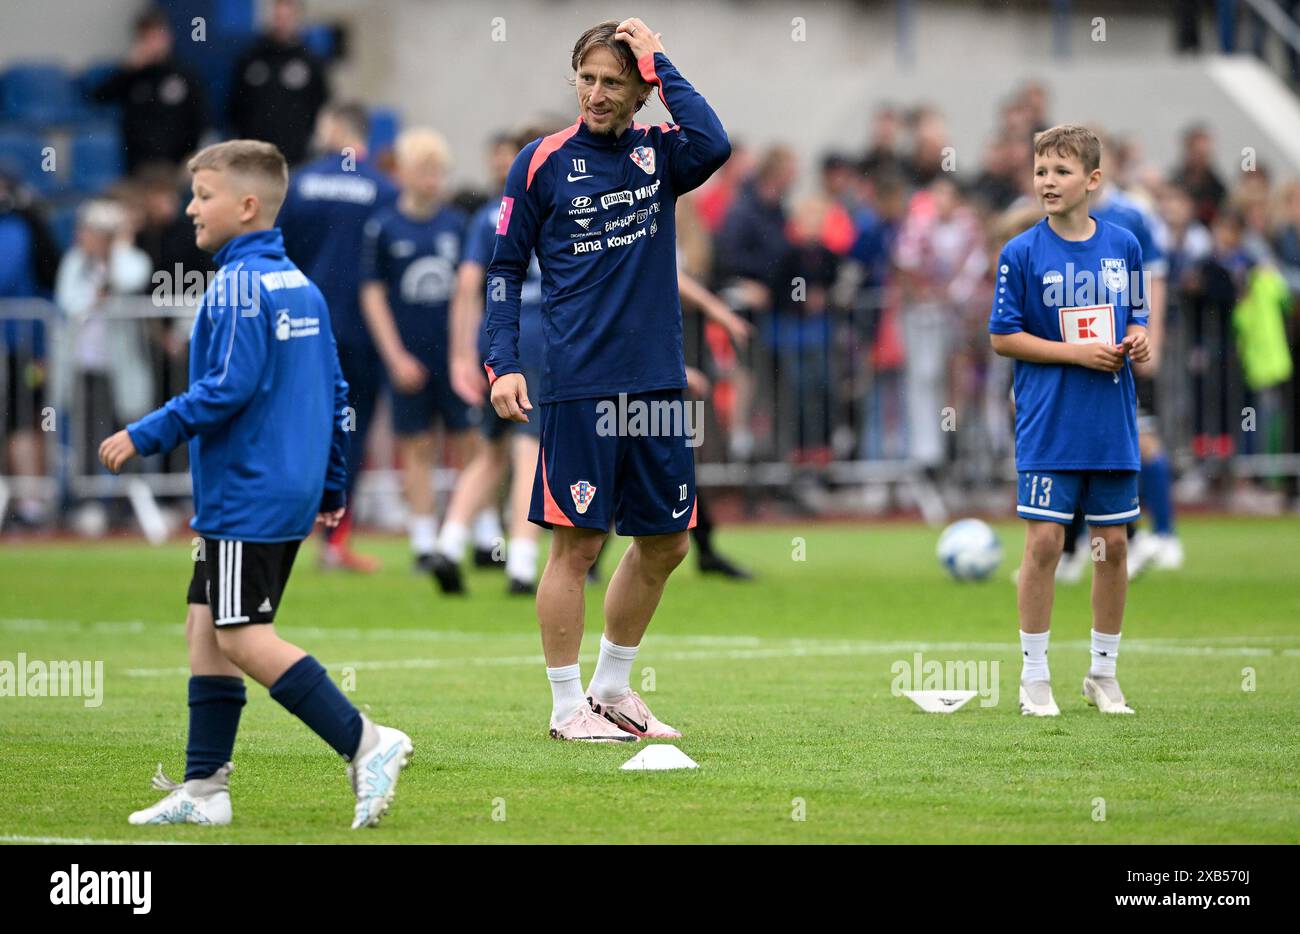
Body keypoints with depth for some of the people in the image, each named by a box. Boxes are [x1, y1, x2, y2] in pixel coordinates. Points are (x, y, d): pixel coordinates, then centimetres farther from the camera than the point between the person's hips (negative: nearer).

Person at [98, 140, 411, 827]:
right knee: (204, 627, 11)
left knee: (243, 637, -9)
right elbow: (335, 394, 18)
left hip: (246, 498, -10)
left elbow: (228, 388, -22)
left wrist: (145, 436, -15)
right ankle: (203, 788, 11)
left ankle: (366, 744, -13)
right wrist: (331, 487, 25)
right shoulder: (301, 286, 15)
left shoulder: (239, 286, -14)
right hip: (292, 491, 10)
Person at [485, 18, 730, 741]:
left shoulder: (658, 153, 7)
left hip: (659, 383, 4)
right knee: (577, 544, -3)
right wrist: (504, 363, -7)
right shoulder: (544, 162, 0)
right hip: (579, 387, -4)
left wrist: (660, 62, -10)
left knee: (666, 543, 10)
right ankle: (568, 708, 7)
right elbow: (507, 267, 3)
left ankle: (612, 688, 26)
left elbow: (714, 147, -16)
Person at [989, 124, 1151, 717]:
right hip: (1049, 427, -3)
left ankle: (1103, 673, 19)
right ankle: (1034, 676, 5)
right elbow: (1002, 337, -5)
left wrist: (1138, 340, -7)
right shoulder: (1022, 254, -6)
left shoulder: (1123, 246, 5)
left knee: (1113, 545, 7)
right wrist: (1077, 353, -13)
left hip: (1114, 425, 3)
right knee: (1044, 542, -5)